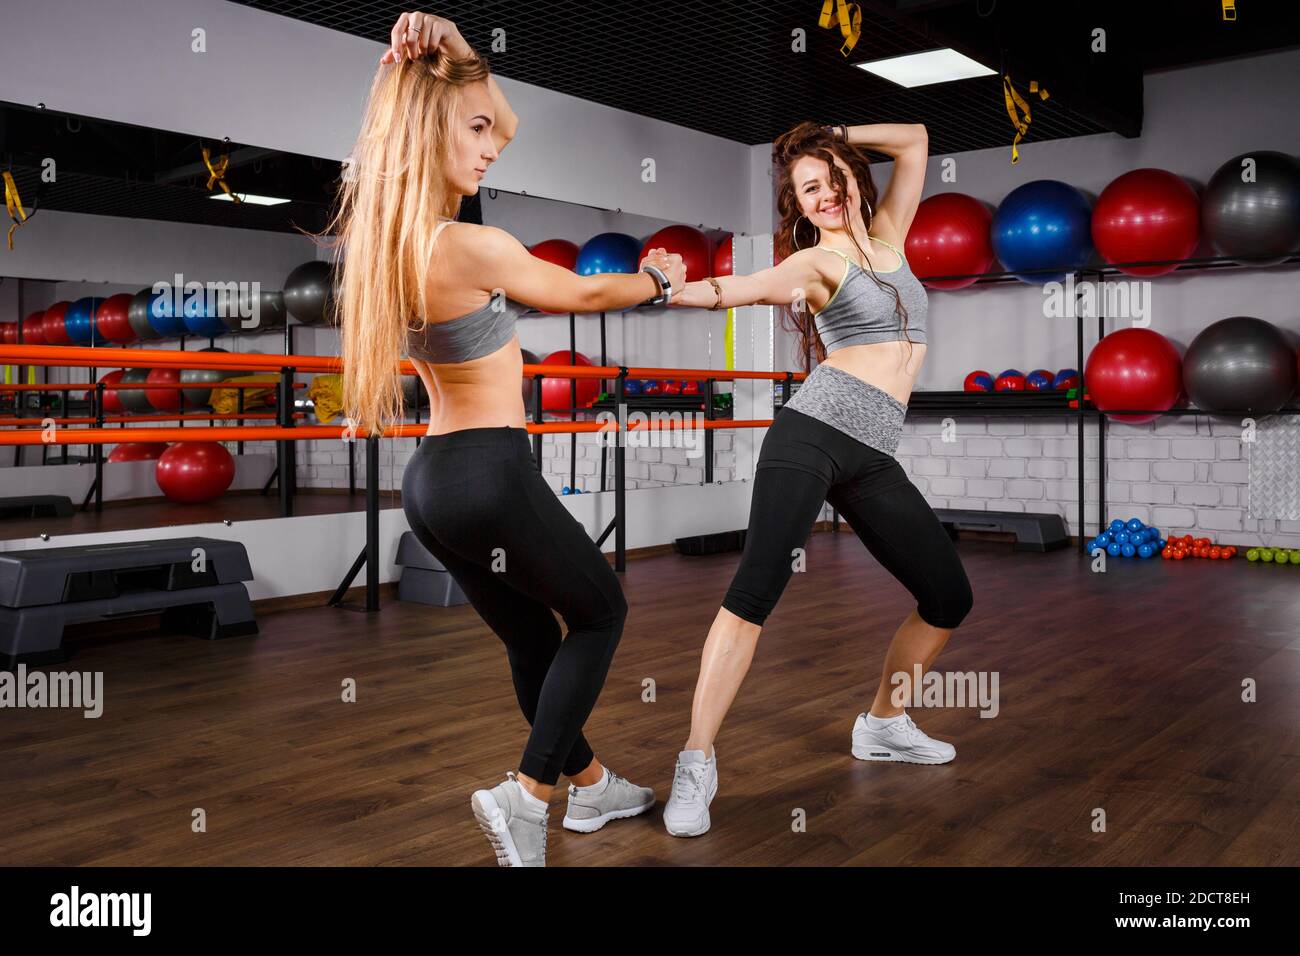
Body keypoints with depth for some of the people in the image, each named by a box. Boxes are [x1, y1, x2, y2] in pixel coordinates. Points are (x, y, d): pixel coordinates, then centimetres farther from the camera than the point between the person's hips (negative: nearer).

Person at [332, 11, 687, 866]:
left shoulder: (389, 232, 3)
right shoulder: (474, 248, -21)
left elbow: (502, 122, 15)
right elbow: (584, 294, -3)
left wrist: (450, 60, -2)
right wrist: (659, 281, 16)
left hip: (433, 477, 9)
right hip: (491, 474, -8)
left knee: (532, 635, 22)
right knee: (602, 612, 14)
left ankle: (590, 786, 38)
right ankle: (526, 795, 9)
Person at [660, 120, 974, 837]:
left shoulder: (887, 236, 20)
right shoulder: (815, 262, 3)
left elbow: (915, 140, 23)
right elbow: (740, 288, -16)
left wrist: (835, 138, 17)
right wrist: (671, 288, -34)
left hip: (873, 458, 6)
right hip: (812, 432, -6)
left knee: (949, 599, 9)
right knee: (755, 590, -20)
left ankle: (882, 724, 29)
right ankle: (695, 765, -17)